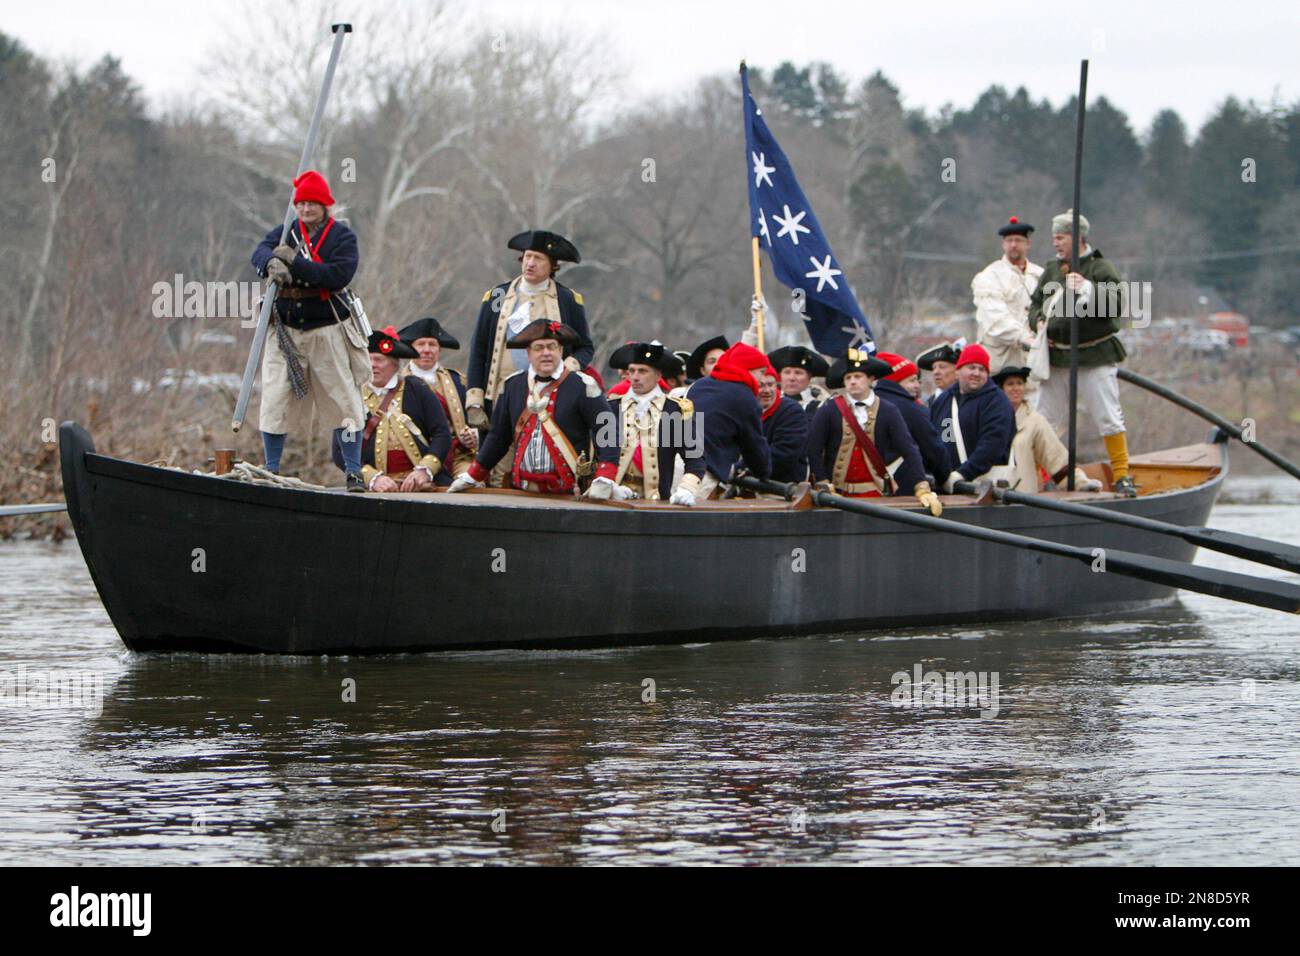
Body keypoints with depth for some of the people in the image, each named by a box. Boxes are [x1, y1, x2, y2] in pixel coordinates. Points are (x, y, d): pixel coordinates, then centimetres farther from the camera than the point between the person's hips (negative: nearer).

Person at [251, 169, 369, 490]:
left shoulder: (342, 237, -1)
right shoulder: (286, 233, 9)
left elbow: (339, 275, -18)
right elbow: (260, 253, -10)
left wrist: (293, 262, -21)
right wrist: (273, 263, -34)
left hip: (328, 332, -3)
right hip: (286, 330, 3)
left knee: (344, 403, -2)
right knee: (275, 401, 0)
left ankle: (354, 472, 4)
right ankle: (271, 471, 11)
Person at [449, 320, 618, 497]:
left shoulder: (582, 387, -2)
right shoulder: (513, 385, 11)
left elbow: (606, 432, -5)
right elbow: (497, 437, 20)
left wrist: (603, 481, -16)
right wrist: (472, 478, 21)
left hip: (567, 494, -4)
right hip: (521, 491, 4)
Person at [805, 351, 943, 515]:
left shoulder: (888, 412, -2)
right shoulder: (829, 410, -3)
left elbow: (909, 450, -7)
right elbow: (813, 450, -4)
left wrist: (923, 490, -17)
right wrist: (824, 487, -11)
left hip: (874, 493, 0)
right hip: (837, 493, 0)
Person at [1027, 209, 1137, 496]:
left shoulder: (1100, 268, -6)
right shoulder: (1052, 270, 11)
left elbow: (1119, 305, -17)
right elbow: (1036, 304, 22)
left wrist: (1088, 289, -26)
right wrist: (1038, 321, 1)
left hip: (1095, 358, -5)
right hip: (1057, 357, 5)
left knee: (1108, 416, -4)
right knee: (1046, 418, 7)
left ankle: (1122, 475, 4)